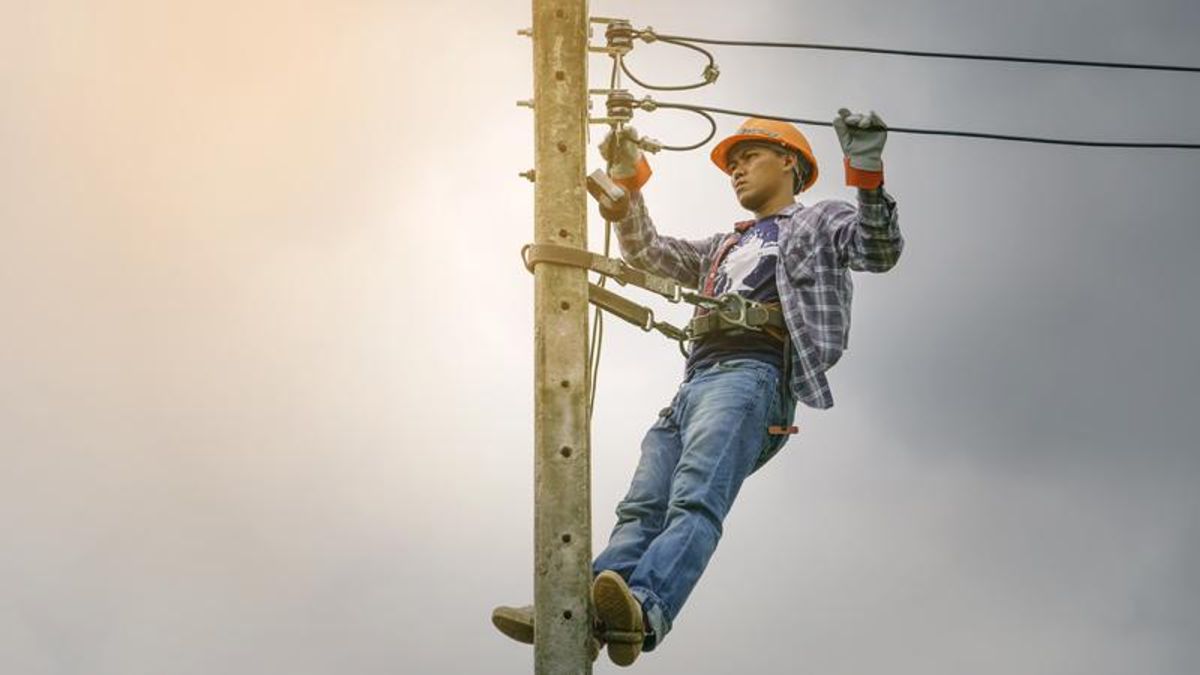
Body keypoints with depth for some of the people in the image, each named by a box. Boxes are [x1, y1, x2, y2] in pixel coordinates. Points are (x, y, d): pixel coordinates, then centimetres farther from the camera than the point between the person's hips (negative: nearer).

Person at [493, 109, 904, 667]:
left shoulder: (820, 222, 17)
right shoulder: (726, 247, 40)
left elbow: (878, 251, -2)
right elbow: (647, 252, 41)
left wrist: (866, 174, -16)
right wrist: (626, 183, 29)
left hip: (752, 375, -8)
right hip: (694, 384, 8)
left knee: (694, 501, -30)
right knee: (641, 510, -11)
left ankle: (645, 609, -52)